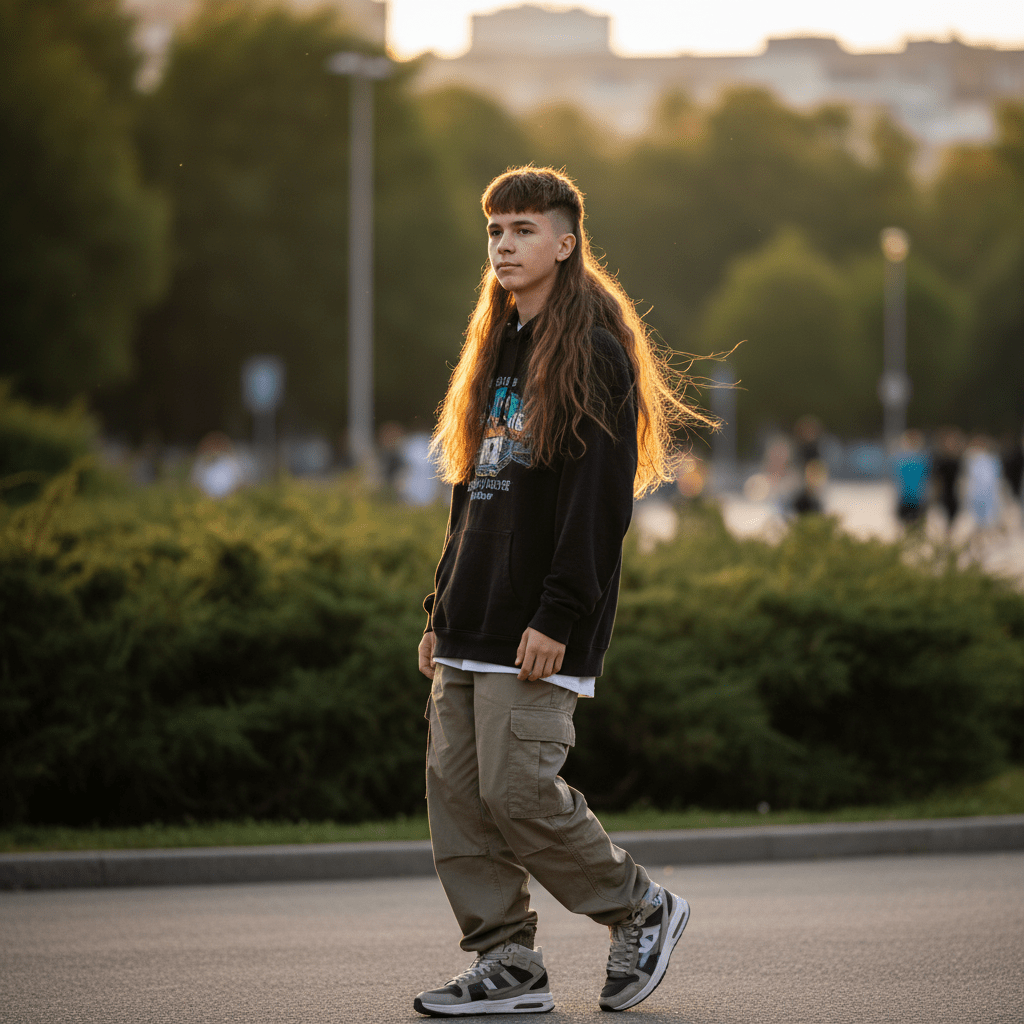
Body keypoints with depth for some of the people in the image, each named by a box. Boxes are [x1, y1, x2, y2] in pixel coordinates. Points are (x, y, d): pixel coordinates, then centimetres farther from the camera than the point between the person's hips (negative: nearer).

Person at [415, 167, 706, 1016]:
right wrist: (443, 609, 16)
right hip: (470, 630, 8)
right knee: (457, 793, 2)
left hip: (538, 632, -8)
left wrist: (558, 618, -20)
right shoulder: (497, 350, 19)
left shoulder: (594, 355, -8)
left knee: (519, 790, -11)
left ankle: (643, 911, 9)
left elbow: (600, 500, -15)